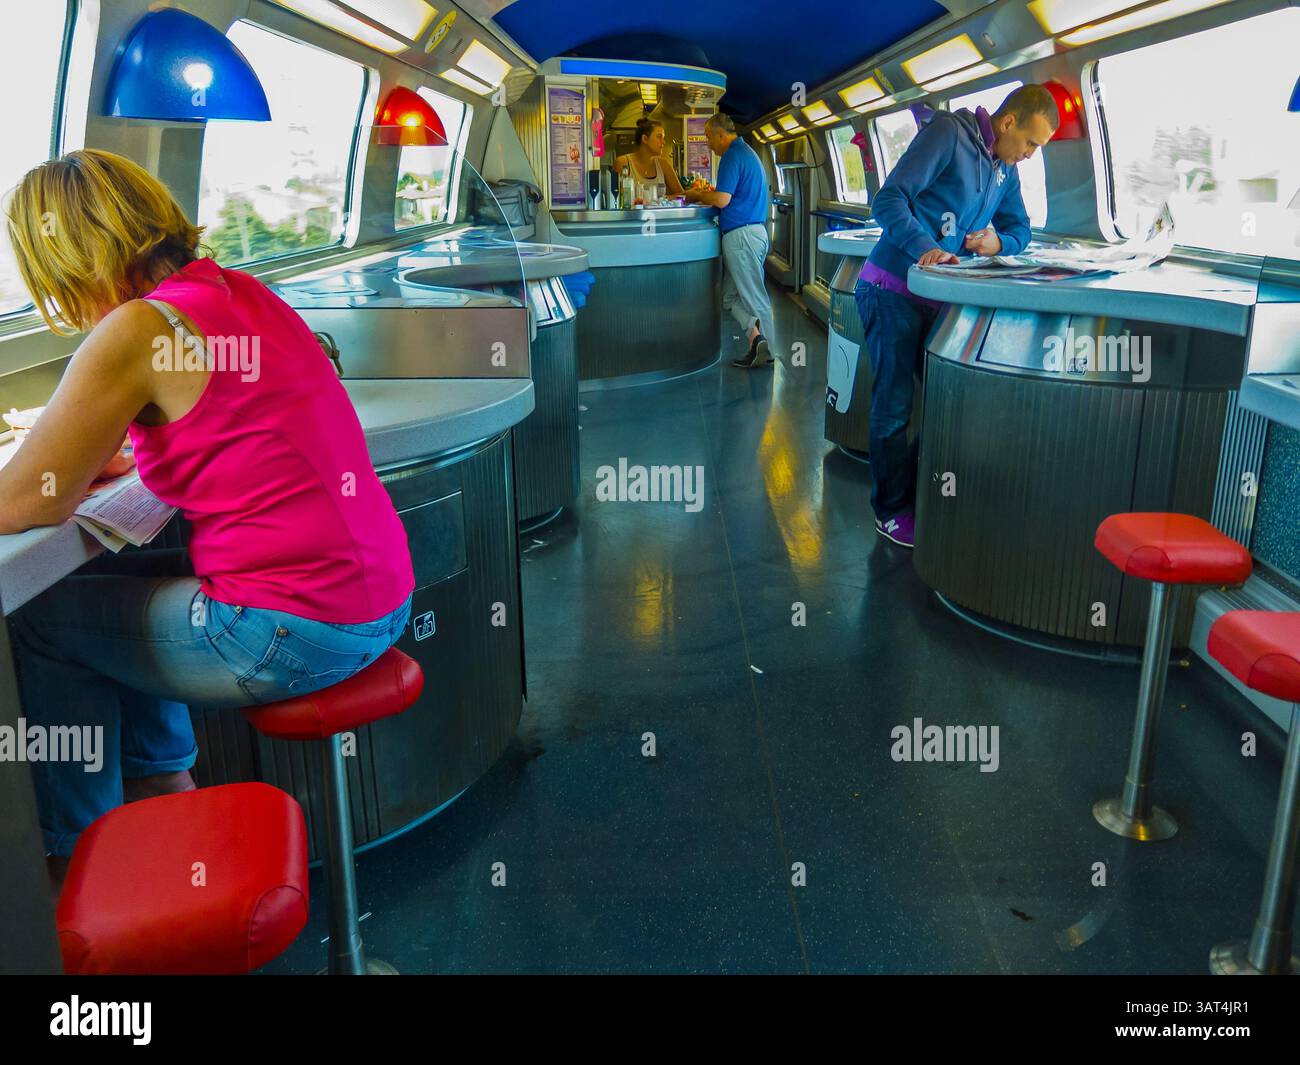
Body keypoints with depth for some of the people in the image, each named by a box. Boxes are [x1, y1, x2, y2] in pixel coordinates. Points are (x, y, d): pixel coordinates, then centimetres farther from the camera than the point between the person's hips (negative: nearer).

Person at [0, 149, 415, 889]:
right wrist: (79, 451, 22)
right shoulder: (237, 291, 10)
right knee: (119, 584, 27)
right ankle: (165, 791, 40)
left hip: (294, 633, -9)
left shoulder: (137, 329, -15)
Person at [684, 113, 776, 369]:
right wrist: (706, 194, 19)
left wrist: (696, 196, -3)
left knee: (755, 297, -6)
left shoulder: (733, 156, -13)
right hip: (755, 230, 10)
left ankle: (766, 352, -3)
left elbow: (722, 200, -20)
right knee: (730, 295, 11)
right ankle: (756, 335, 1)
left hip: (741, 234, -10)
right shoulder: (747, 153, 19)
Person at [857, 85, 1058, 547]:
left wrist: (998, 240, -5)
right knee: (894, 405, -2)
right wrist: (925, 247, -34)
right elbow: (889, 200, -19)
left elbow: (1019, 228, 19)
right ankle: (891, 510, 10)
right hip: (893, 292, -8)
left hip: (938, 297, 8)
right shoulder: (949, 132, -11)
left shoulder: (1006, 168, 12)